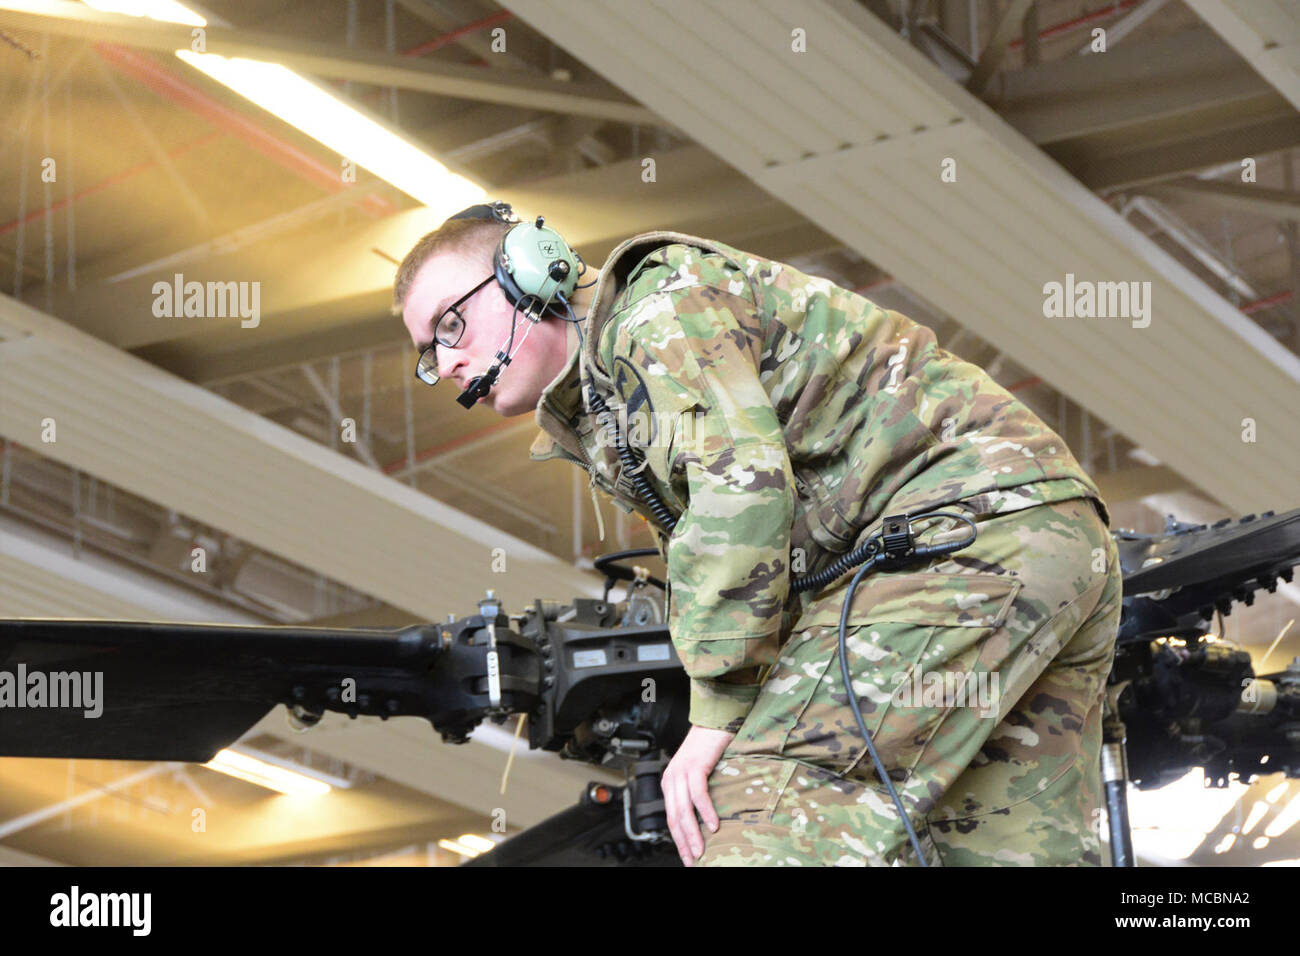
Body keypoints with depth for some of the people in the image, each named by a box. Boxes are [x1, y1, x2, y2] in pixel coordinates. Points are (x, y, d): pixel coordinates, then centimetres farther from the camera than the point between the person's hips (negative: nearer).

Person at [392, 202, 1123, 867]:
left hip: (969, 518, -10)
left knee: (776, 790, -22)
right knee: (1011, 847, 4)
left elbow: (743, 481, -18)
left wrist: (719, 709, -19)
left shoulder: (658, 299, -4)